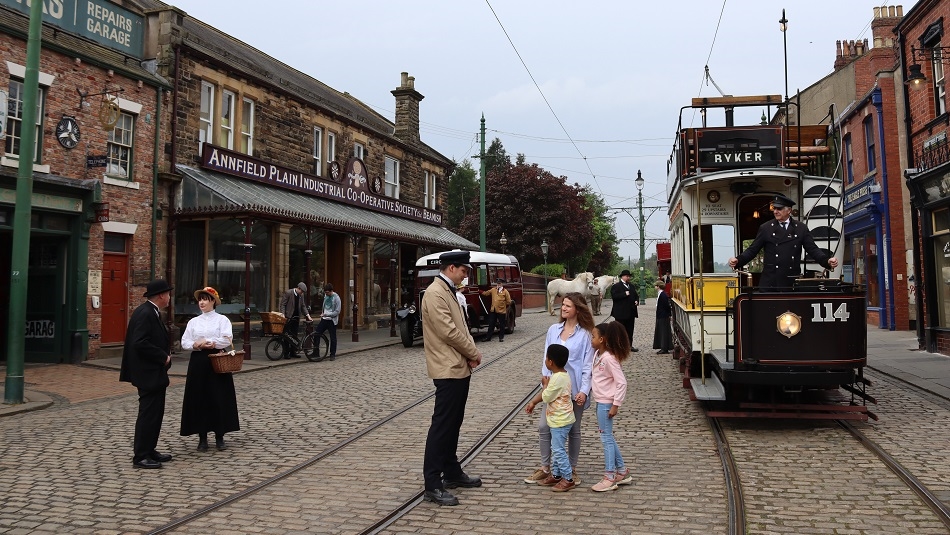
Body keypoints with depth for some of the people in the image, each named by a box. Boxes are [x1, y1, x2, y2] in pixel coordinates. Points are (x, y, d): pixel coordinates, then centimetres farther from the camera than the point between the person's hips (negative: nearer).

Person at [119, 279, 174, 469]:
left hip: (154, 373, 11)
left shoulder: (151, 312, 12)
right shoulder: (145, 313, -19)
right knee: (148, 414, -4)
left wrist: (165, 354, 5)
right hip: (148, 374, -11)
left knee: (155, 413, 16)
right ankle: (140, 456, 4)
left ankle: (149, 450, 26)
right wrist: (163, 357, -19)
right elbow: (140, 343, -27)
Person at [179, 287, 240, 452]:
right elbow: (184, 342, 5)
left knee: (219, 398, -1)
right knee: (199, 398, 2)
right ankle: (202, 437, 12)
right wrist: (195, 345, -14)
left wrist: (208, 342, -14)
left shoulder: (222, 319, 0)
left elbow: (227, 339, -12)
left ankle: (219, 436, 10)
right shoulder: (193, 321, 10)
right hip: (198, 362, 3)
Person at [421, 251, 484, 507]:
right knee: (442, 425, -6)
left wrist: (471, 353, 0)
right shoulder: (435, 293, -16)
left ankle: (452, 472, 28)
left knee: (453, 424, 17)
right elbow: (449, 332, -21)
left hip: (460, 368, 10)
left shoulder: (449, 292, 15)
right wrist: (474, 353, -9)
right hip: (448, 370, -10)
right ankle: (432, 485, -1)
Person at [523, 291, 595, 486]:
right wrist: (545, 376, -7)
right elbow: (547, 356, 8)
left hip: (574, 389, -3)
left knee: (573, 430, 9)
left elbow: (587, 366, -8)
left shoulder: (585, 335, -7)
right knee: (544, 426, 3)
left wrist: (584, 390, -15)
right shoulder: (553, 330, 4)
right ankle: (545, 468, 18)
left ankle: (572, 470, 24)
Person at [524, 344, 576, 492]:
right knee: (557, 448, 17)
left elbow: (546, 396, -18)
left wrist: (546, 384, -1)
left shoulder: (558, 378, -25)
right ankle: (556, 475, 27)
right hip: (559, 419, 10)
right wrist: (532, 402, 8)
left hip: (560, 421, -10)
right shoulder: (561, 375, 7)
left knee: (558, 449, -3)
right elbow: (546, 393, 13)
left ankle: (568, 479, 4)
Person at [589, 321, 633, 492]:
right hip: (600, 401, 9)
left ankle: (610, 478, 7)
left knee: (606, 438, -2)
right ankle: (622, 471, 28)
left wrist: (616, 405, -19)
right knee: (608, 438, 17)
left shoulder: (609, 358, -20)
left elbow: (621, 383, -21)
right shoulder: (598, 354, 6)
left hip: (606, 403, -9)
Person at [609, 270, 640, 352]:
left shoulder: (632, 286, 18)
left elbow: (636, 295, 26)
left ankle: (629, 346, 18)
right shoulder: (616, 286, -6)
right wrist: (625, 294, -21)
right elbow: (614, 296, -19)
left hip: (631, 312, 7)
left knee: (630, 330, 11)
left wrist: (637, 300, 5)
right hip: (621, 313, -7)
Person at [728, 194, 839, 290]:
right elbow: (753, 249, 3)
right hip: (769, 282, 0)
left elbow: (813, 249, 4)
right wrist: (738, 260, -13)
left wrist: (828, 261, -13)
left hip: (792, 282, 1)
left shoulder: (801, 228, 7)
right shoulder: (765, 228, 6)